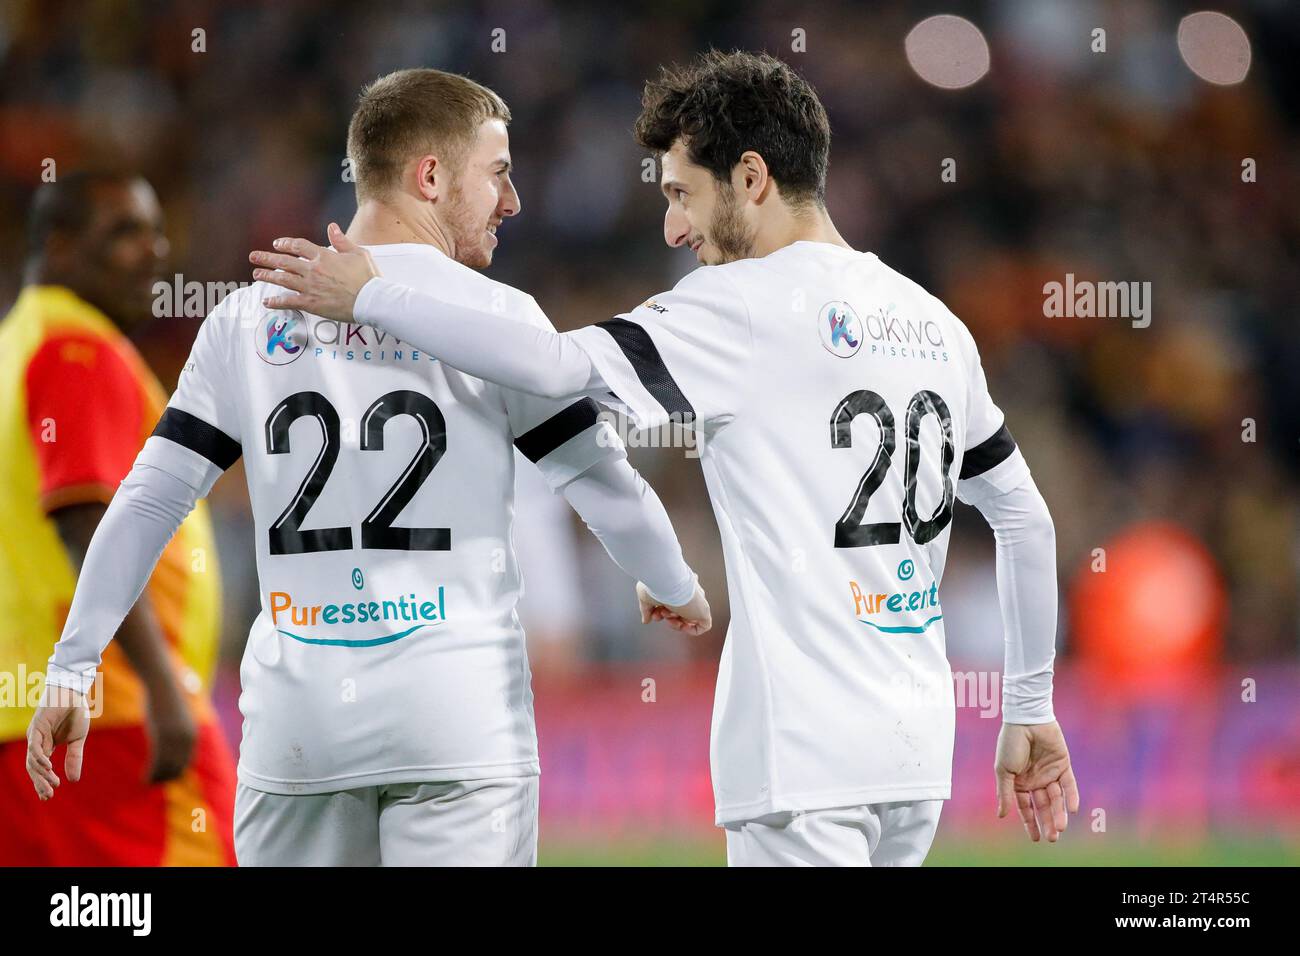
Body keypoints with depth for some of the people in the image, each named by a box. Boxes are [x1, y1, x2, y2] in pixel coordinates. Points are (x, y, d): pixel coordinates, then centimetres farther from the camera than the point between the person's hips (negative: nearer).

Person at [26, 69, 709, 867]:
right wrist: (678, 590, 22)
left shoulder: (250, 318, 7)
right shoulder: (496, 315, -1)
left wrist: (72, 667, 13)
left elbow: (151, 499, 7)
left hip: (296, 730, 3)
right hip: (460, 727, -3)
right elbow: (603, 481, 3)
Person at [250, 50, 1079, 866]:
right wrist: (1031, 709, 25)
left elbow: (559, 365, -19)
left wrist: (368, 296, -9)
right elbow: (1027, 521, 18)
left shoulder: (746, 307, -8)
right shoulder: (934, 324, 14)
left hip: (804, 759, -7)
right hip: (918, 753, 7)